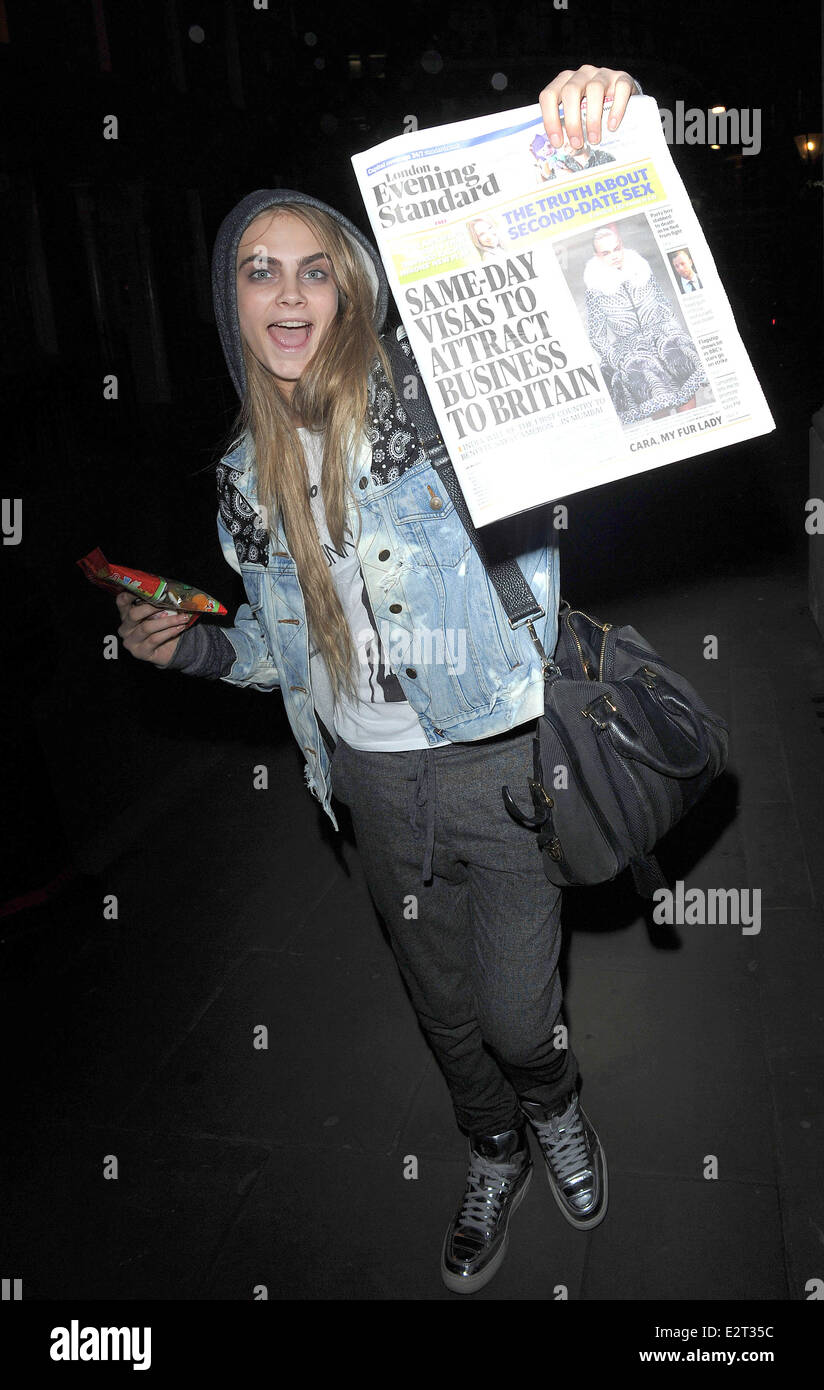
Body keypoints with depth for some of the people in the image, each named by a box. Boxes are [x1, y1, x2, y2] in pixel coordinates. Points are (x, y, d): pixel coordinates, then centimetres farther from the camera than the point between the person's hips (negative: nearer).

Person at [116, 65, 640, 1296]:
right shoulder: (248, 471, 6)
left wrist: (591, 145, -38)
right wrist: (193, 647, -3)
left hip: (502, 763, -4)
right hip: (374, 780, 5)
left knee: (517, 1018, 3)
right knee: (445, 1007, 21)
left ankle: (557, 1106, 43)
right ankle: (496, 1156, 52)